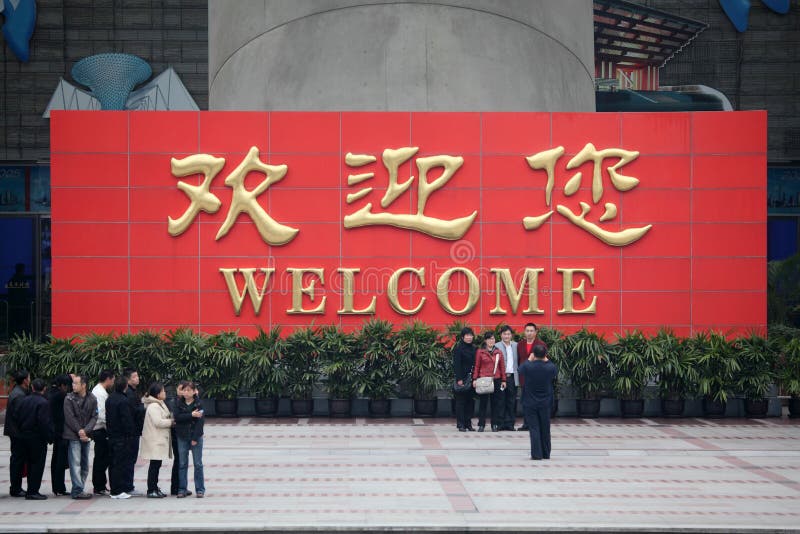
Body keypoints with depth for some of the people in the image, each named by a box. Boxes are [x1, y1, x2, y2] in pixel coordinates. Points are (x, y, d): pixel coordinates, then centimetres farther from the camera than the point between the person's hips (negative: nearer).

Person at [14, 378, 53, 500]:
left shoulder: (24, 400, 5)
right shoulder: (43, 403, -16)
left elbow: (16, 416, 7)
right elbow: (44, 422, -21)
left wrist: (21, 430, 15)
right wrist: (49, 437, -13)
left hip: (25, 436, 7)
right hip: (38, 438, -7)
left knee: (30, 464, 15)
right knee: (38, 464, -2)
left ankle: (31, 491, 19)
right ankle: (33, 491, -5)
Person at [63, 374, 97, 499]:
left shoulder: (92, 399, 4)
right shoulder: (69, 399, -4)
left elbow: (94, 417, 1)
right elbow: (69, 418, -8)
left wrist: (86, 431, -12)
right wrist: (79, 431, -12)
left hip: (86, 436, 4)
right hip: (73, 435, -4)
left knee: (85, 465, 9)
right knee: (76, 463, -9)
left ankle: (77, 489, 17)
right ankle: (78, 490, -9)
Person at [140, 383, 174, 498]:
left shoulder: (159, 404, 17)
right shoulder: (153, 406, -16)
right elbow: (158, 422, -23)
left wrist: (170, 420, 5)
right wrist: (171, 422, -12)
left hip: (160, 439, 10)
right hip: (155, 440, -10)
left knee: (157, 465, 13)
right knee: (154, 464, -7)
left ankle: (155, 488, 19)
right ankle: (151, 490, -3)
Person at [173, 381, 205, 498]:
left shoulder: (198, 403, -4)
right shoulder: (178, 403, 3)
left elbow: (199, 421, -10)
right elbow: (177, 417, -11)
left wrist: (195, 438, -15)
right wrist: (191, 415, -21)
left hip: (196, 437, -2)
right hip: (182, 437, 2)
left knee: (198, 464, 2)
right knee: (182, 464, 5)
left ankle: (200, 489, 8)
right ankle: (182, 489, 11)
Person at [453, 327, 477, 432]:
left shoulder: (473, 348, 14)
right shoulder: (458, 348, -5)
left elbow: (475, 364, 14)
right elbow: (456, 364, -10)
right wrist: (459, 379, -16)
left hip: (471, 378, 6)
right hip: (462, 378, -6)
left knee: (470, 401, 7)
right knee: (461, 401, -2)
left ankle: (468, 423, 13)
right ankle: (461, 425, 1)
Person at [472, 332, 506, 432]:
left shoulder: (499, 352, 9)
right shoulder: (480, 352, 2)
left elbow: (502, 367, 11)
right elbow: (476, 366, 2)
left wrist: (503, 380, 7)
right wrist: (475, 379, -4)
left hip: (496, 380, 2)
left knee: (496, 403, 3)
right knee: (483, 402, 1)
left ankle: (495, 424, 10)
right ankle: (481, 425, 6)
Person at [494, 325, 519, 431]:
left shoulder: (516, 346, 11)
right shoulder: (496, 346, -1)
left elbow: (519, 361, 13)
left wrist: (519, 374, 4)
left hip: (513, 377, 4)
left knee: (511, 401, 4)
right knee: (501, 401, -1)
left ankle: (509, 424, 9)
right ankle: (500, 424, 4)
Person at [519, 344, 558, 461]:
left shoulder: (528, 367, -16)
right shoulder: (550, 367, -12)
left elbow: (520, 369, 7)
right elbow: (556, 372, 11)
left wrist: (529, 359, 17)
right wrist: (546, 360, 16)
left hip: (530, 403, -2)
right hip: (545, 403, 2)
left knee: (534, 428, 1)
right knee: (545, 429, 13)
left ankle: (536, 454, -5)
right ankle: (546, 454, 20)